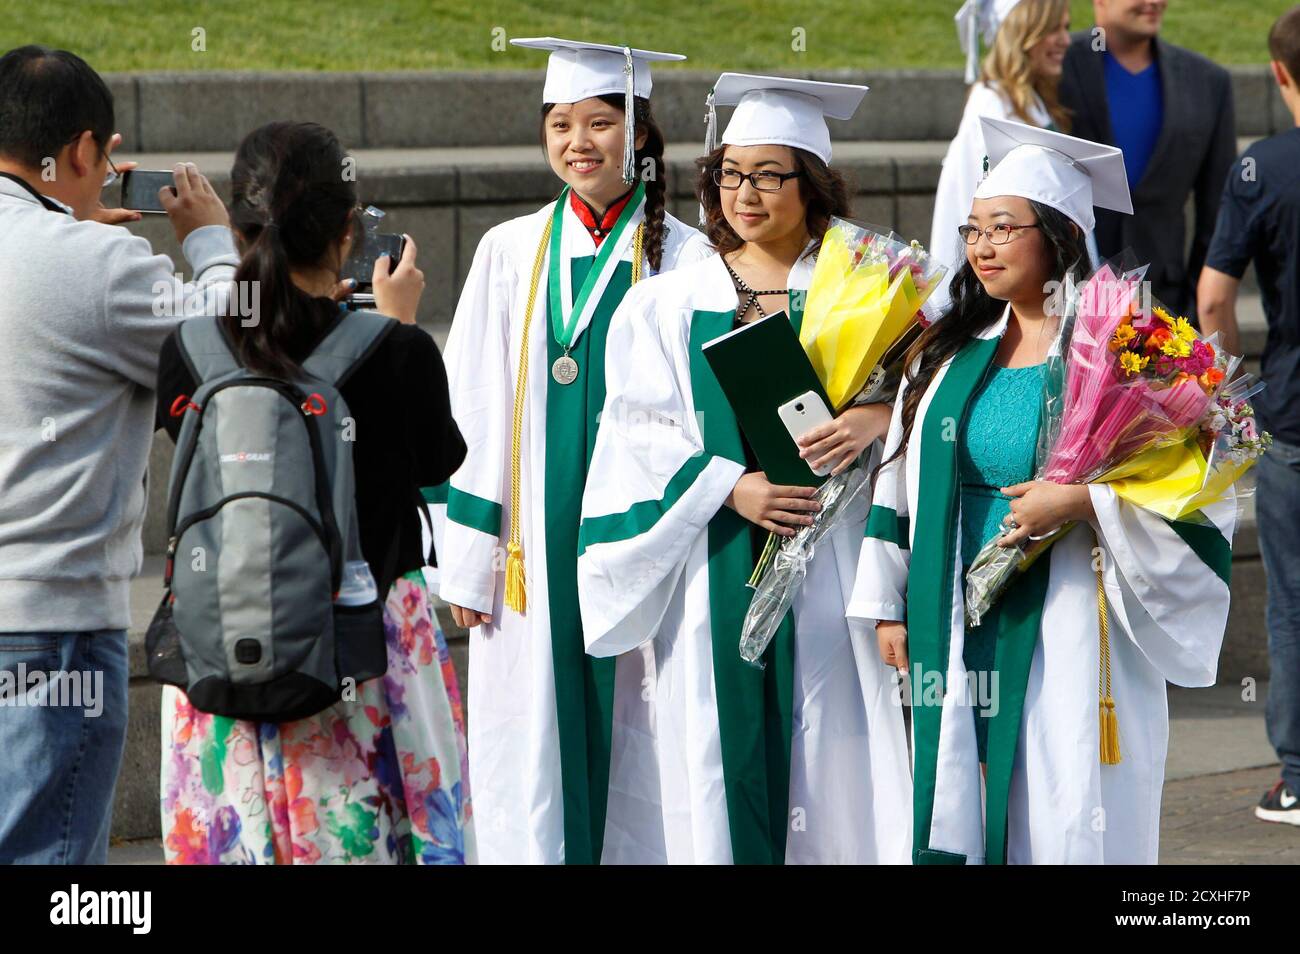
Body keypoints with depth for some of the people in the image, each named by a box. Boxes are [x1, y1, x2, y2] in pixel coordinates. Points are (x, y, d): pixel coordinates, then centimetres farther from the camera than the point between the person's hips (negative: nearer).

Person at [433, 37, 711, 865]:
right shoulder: (510, 253, 8)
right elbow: (473, 414, 8)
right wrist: (468, 558, 2)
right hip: (537, 548, 2)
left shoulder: (684, 261, 1)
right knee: (530, 761, 1)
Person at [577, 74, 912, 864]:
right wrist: (729, 487, -13)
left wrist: (880, 414, -21)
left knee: (830, 762, -3)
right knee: (717, 768, -1)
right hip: (714, 578, 1)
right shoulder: (668, 306, 9)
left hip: (829, 573, -1)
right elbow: (642, 434, 3)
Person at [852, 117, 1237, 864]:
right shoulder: (950, 353, 10)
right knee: (962, 828, 6)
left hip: (1068, 650, -5)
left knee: (1066, 831, -3)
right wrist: (889, 605, 10)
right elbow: (901, 480, 14)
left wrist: (1083, 502, -21)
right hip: (959, 644, 5)